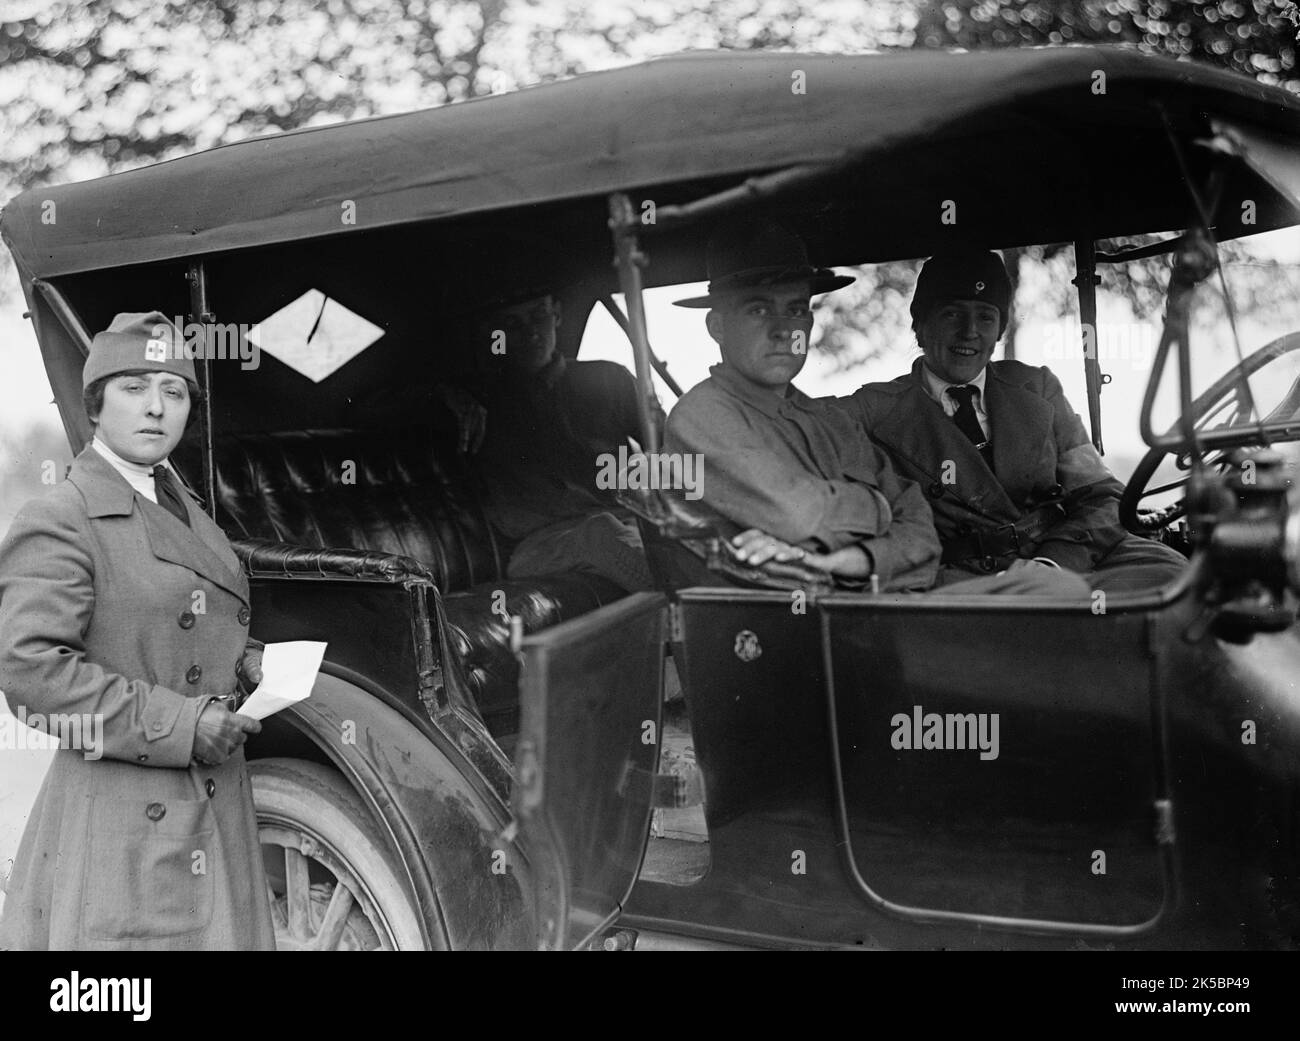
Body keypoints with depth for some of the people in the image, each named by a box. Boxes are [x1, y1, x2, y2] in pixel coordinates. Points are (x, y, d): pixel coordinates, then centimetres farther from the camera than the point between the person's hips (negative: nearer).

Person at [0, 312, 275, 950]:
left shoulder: (186, 515, 17)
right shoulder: (56, 524, -11)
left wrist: (245, 660, 5)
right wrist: (175, 723, -22)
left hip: (216, 817, 8)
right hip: (119, 831, -8)